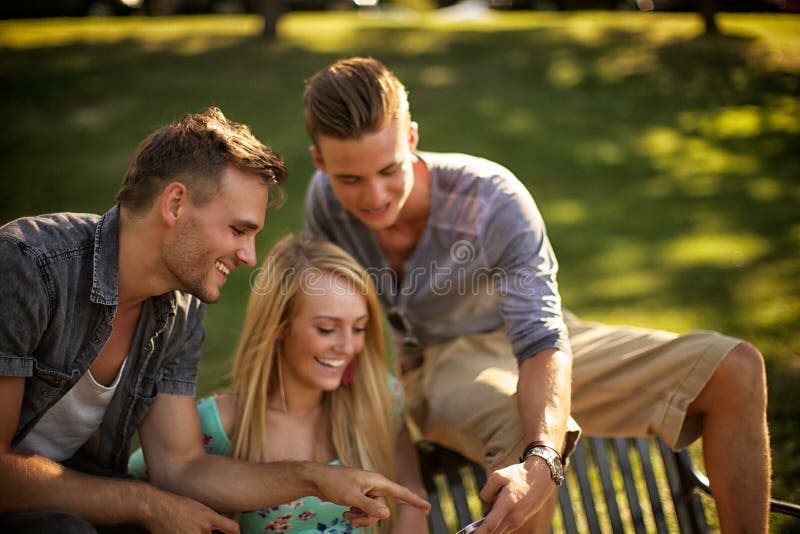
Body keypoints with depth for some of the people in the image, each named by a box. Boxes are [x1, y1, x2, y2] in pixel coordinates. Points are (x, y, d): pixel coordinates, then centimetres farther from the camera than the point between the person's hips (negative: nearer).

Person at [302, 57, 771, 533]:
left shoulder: (494, 199, -27)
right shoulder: (325, 202, -18)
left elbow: (543, 344, -35)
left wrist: (541, 464, -54)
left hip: (527, 347, 1)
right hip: (441, 364, 0)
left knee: (736, 369, -15)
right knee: (523, 432, -41)